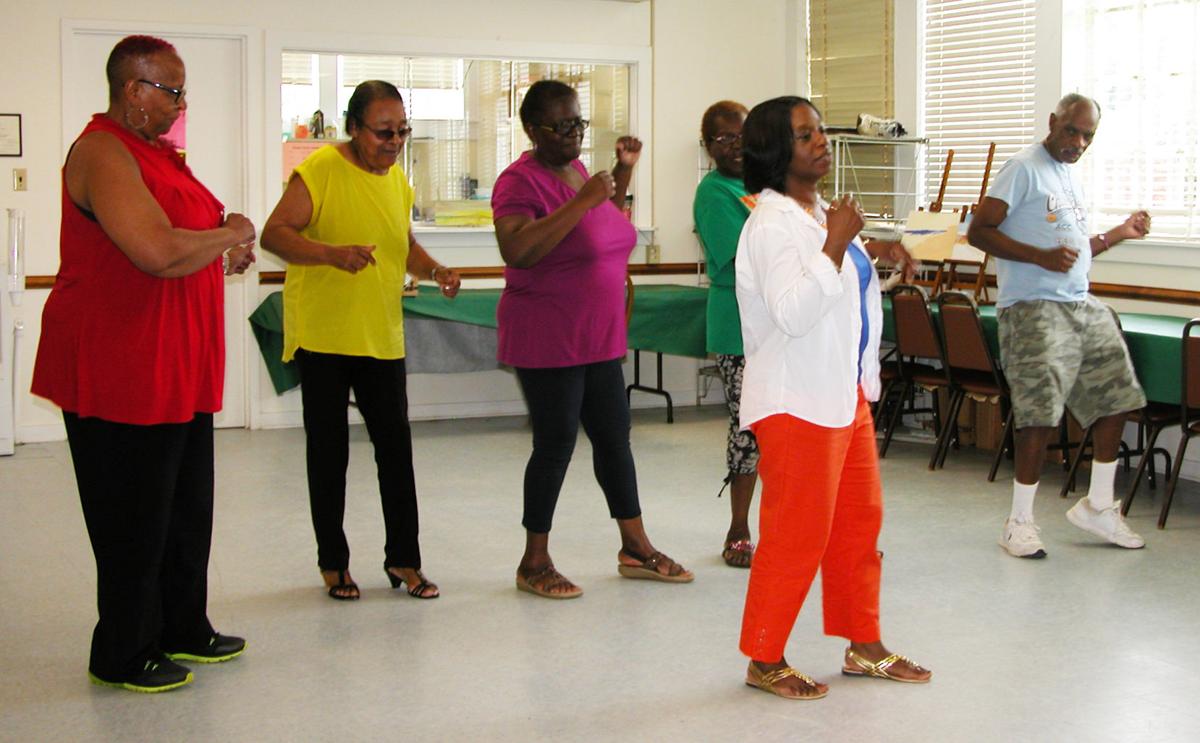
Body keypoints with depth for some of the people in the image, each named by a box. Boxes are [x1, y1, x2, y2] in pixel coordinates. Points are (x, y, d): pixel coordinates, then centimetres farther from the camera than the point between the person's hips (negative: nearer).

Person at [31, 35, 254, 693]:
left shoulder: (152, 150, 15)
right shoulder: (103, 153, -17)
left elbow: (181, 238, 31)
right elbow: (159, 251, -30)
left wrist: (223, 247, 9)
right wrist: (227, 235, -13)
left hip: (177, 368, 10)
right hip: (123, 374, -10)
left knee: (187, 508, 17)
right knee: (134, 518, 1)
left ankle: (183, 629, 31)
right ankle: (123, 656, 14)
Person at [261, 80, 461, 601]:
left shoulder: (397, 179, 9)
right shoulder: (320, 170, -11)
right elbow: (275, 233, -17)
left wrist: (435, 271, 1)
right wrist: (333, 254, -32)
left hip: (382, 337, 5)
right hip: (321, 335, -5)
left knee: (396, 446, 5)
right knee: (329, 450, 6)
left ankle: (403, 559, 16)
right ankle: (333, 563, 18)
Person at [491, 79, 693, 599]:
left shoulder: (577, 170, 11)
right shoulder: (521, 180, -14)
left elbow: (605, 229, 29)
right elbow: (517, 251, -30)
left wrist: (623, 171, 16)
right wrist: (581, 201, -29)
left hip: (598, 340, 8)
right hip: (546, 340, -8)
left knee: (614, 435, 12)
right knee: (556, 442, -2)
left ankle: (636, 548, 23)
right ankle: (534, 563, 11)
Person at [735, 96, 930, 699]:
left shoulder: (820, 212, 13)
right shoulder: (771, 225, -18)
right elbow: (793, 313, -28)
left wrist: (872, 251, 16)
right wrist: (836, 245, -29)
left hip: (846, 394, 10)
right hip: (797, 401, -10)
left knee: (859, 521, 17)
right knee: (796, 533, -3)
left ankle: (864, 645, 30)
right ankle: (764, 660, 11)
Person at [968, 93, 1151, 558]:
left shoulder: (1070, 178, 19)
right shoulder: (1024, 169, -7)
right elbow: (979, 231, -15)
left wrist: (1120, 233, 16)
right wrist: (1041, 256, -22)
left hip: (1083, 305, 9)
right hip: (1034, 308, -9)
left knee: (1116, 398, 10)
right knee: (1041, 415, -12)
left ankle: (1097, 505, 23)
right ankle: (1019, 521, 1)